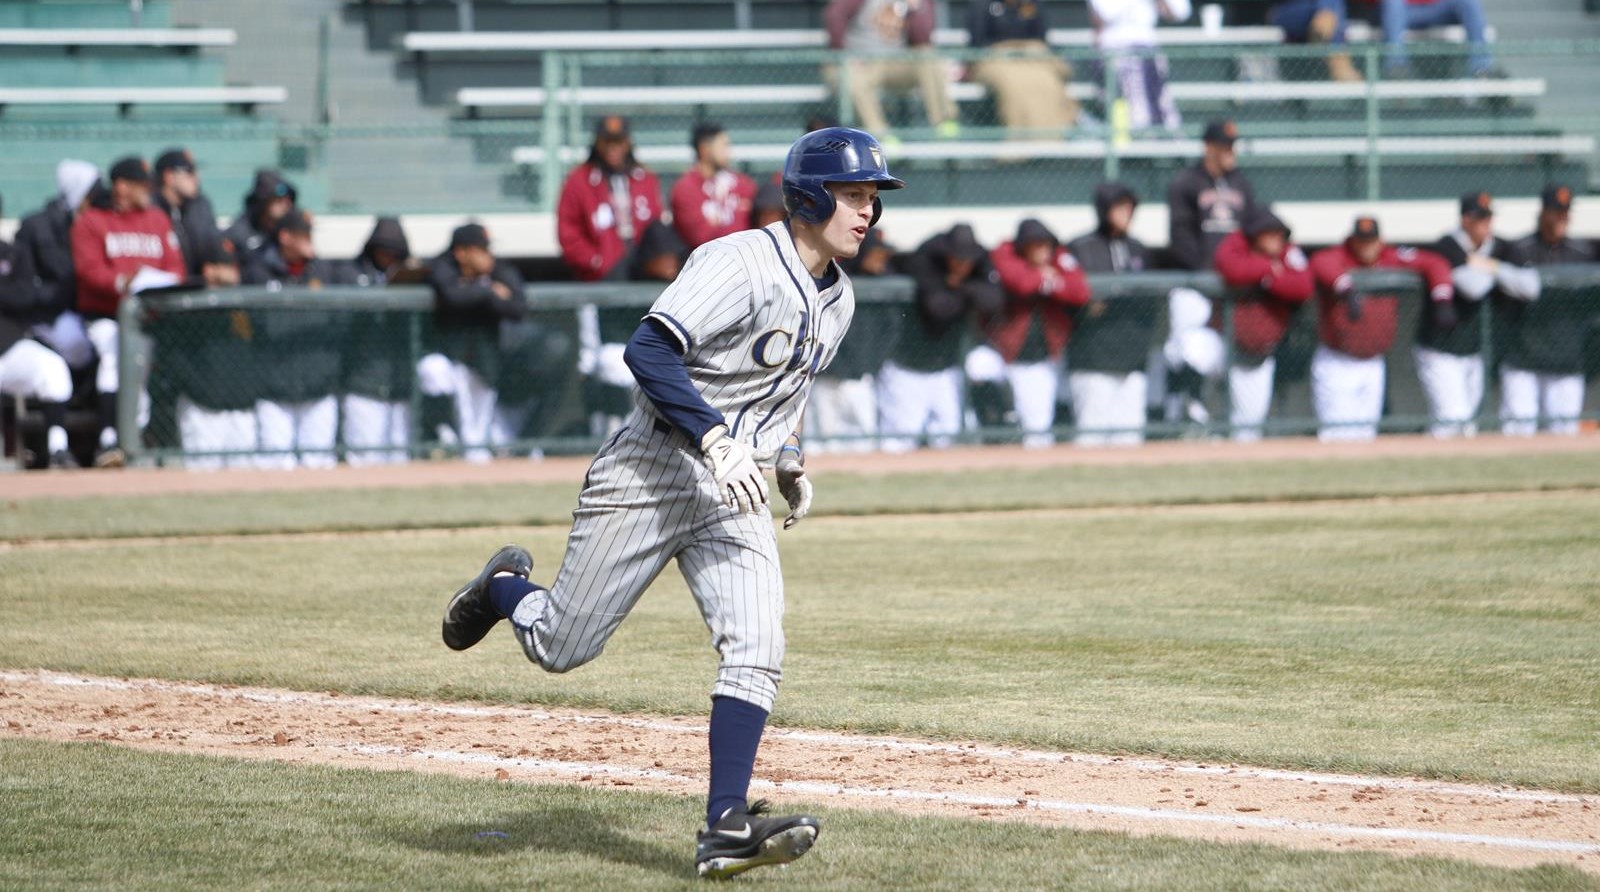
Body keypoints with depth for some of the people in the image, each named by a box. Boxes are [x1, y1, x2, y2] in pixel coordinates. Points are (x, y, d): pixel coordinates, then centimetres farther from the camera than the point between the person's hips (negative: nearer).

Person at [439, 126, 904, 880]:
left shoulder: (837, 298, 9)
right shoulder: (740, 264, -18)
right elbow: (649, 349, -28)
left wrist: (788, 458, 16)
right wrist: (715, 438, -35)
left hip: (734, 497, 6)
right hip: (650, 477, -6)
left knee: (755, 649, -14)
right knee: (560, 648, 3)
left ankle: (725, 828, -16)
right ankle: (504, 588, 37)